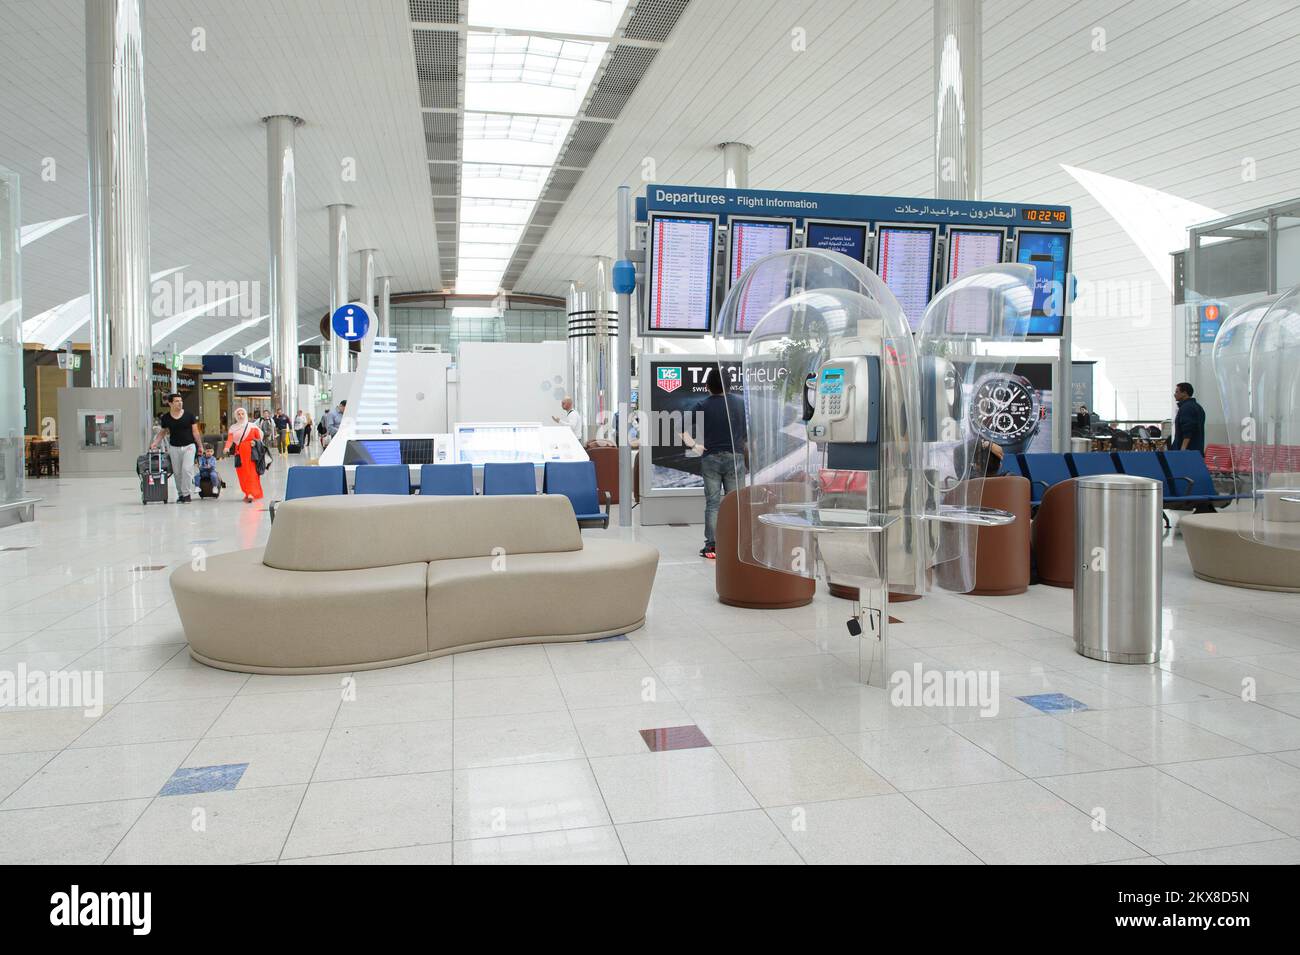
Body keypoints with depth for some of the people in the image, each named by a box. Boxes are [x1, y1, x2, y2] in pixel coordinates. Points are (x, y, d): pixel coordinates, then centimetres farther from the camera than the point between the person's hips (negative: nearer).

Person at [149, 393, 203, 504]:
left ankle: (186, 493, -7)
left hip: (189, 446, -2)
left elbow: (195, 432, 2)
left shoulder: (189, 415, -4)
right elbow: (162, 432, 11)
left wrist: (200, 445, 1)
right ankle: (180, 494, 18)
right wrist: (154, 443, -3)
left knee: (187, 469, -15)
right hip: (174, 447, 2)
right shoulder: (165, 418, 0)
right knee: (177, 472, 6)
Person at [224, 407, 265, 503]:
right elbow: (230, 439, -5)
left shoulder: (252, 426, 6)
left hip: (251, 453, -3)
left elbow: (259, 437, 13)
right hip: (239, 453, 3)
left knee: (251, 473, -12)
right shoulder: (233, 428, 9)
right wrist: (227, 447, -22)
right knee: (242, 474, 4)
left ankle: (251, 493, -19)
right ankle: (247, 493, 14)